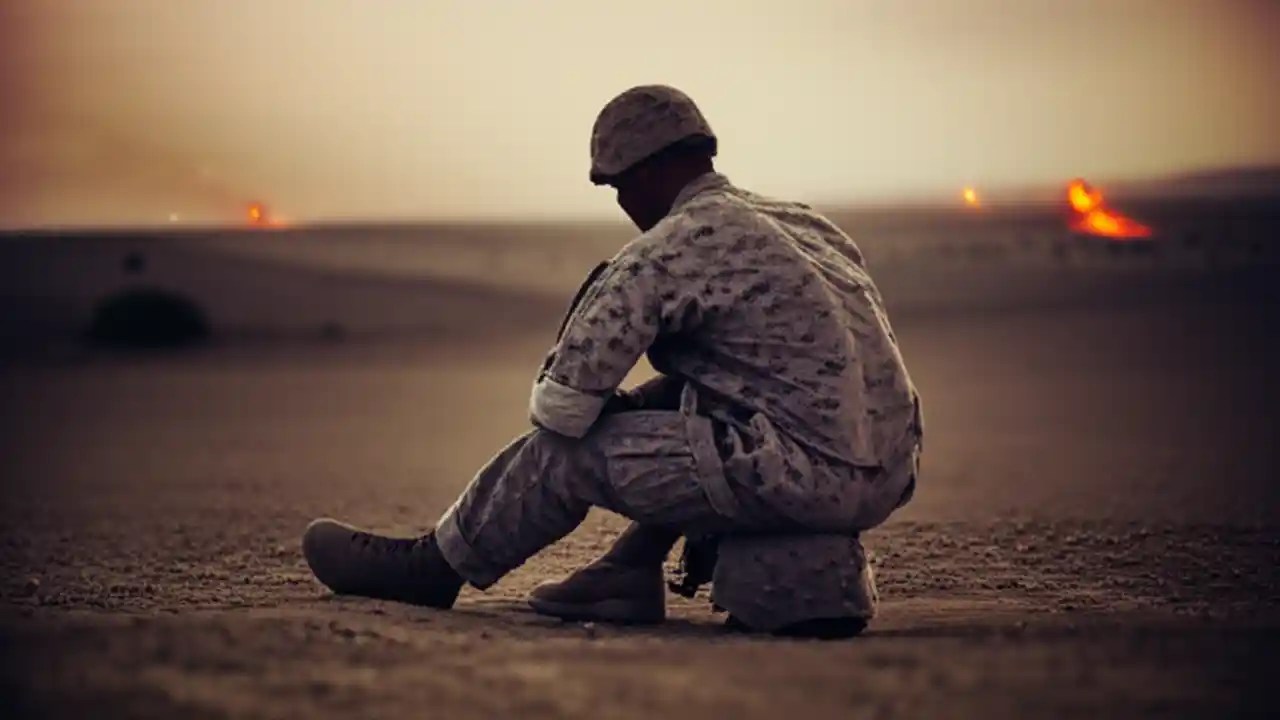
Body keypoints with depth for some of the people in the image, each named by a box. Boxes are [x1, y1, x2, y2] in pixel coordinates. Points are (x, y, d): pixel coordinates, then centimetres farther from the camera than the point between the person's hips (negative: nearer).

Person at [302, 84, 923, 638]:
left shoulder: (666, 250, -7)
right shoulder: (805, 224, 18)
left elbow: (560, 409, -8)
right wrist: (638, 405, 29)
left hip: (811, 475, -8)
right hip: (888, 478, 8)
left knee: (566, 451, 6)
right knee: (674, 402, 28)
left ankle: (430, 566, 26)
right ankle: (630, 572, 25)